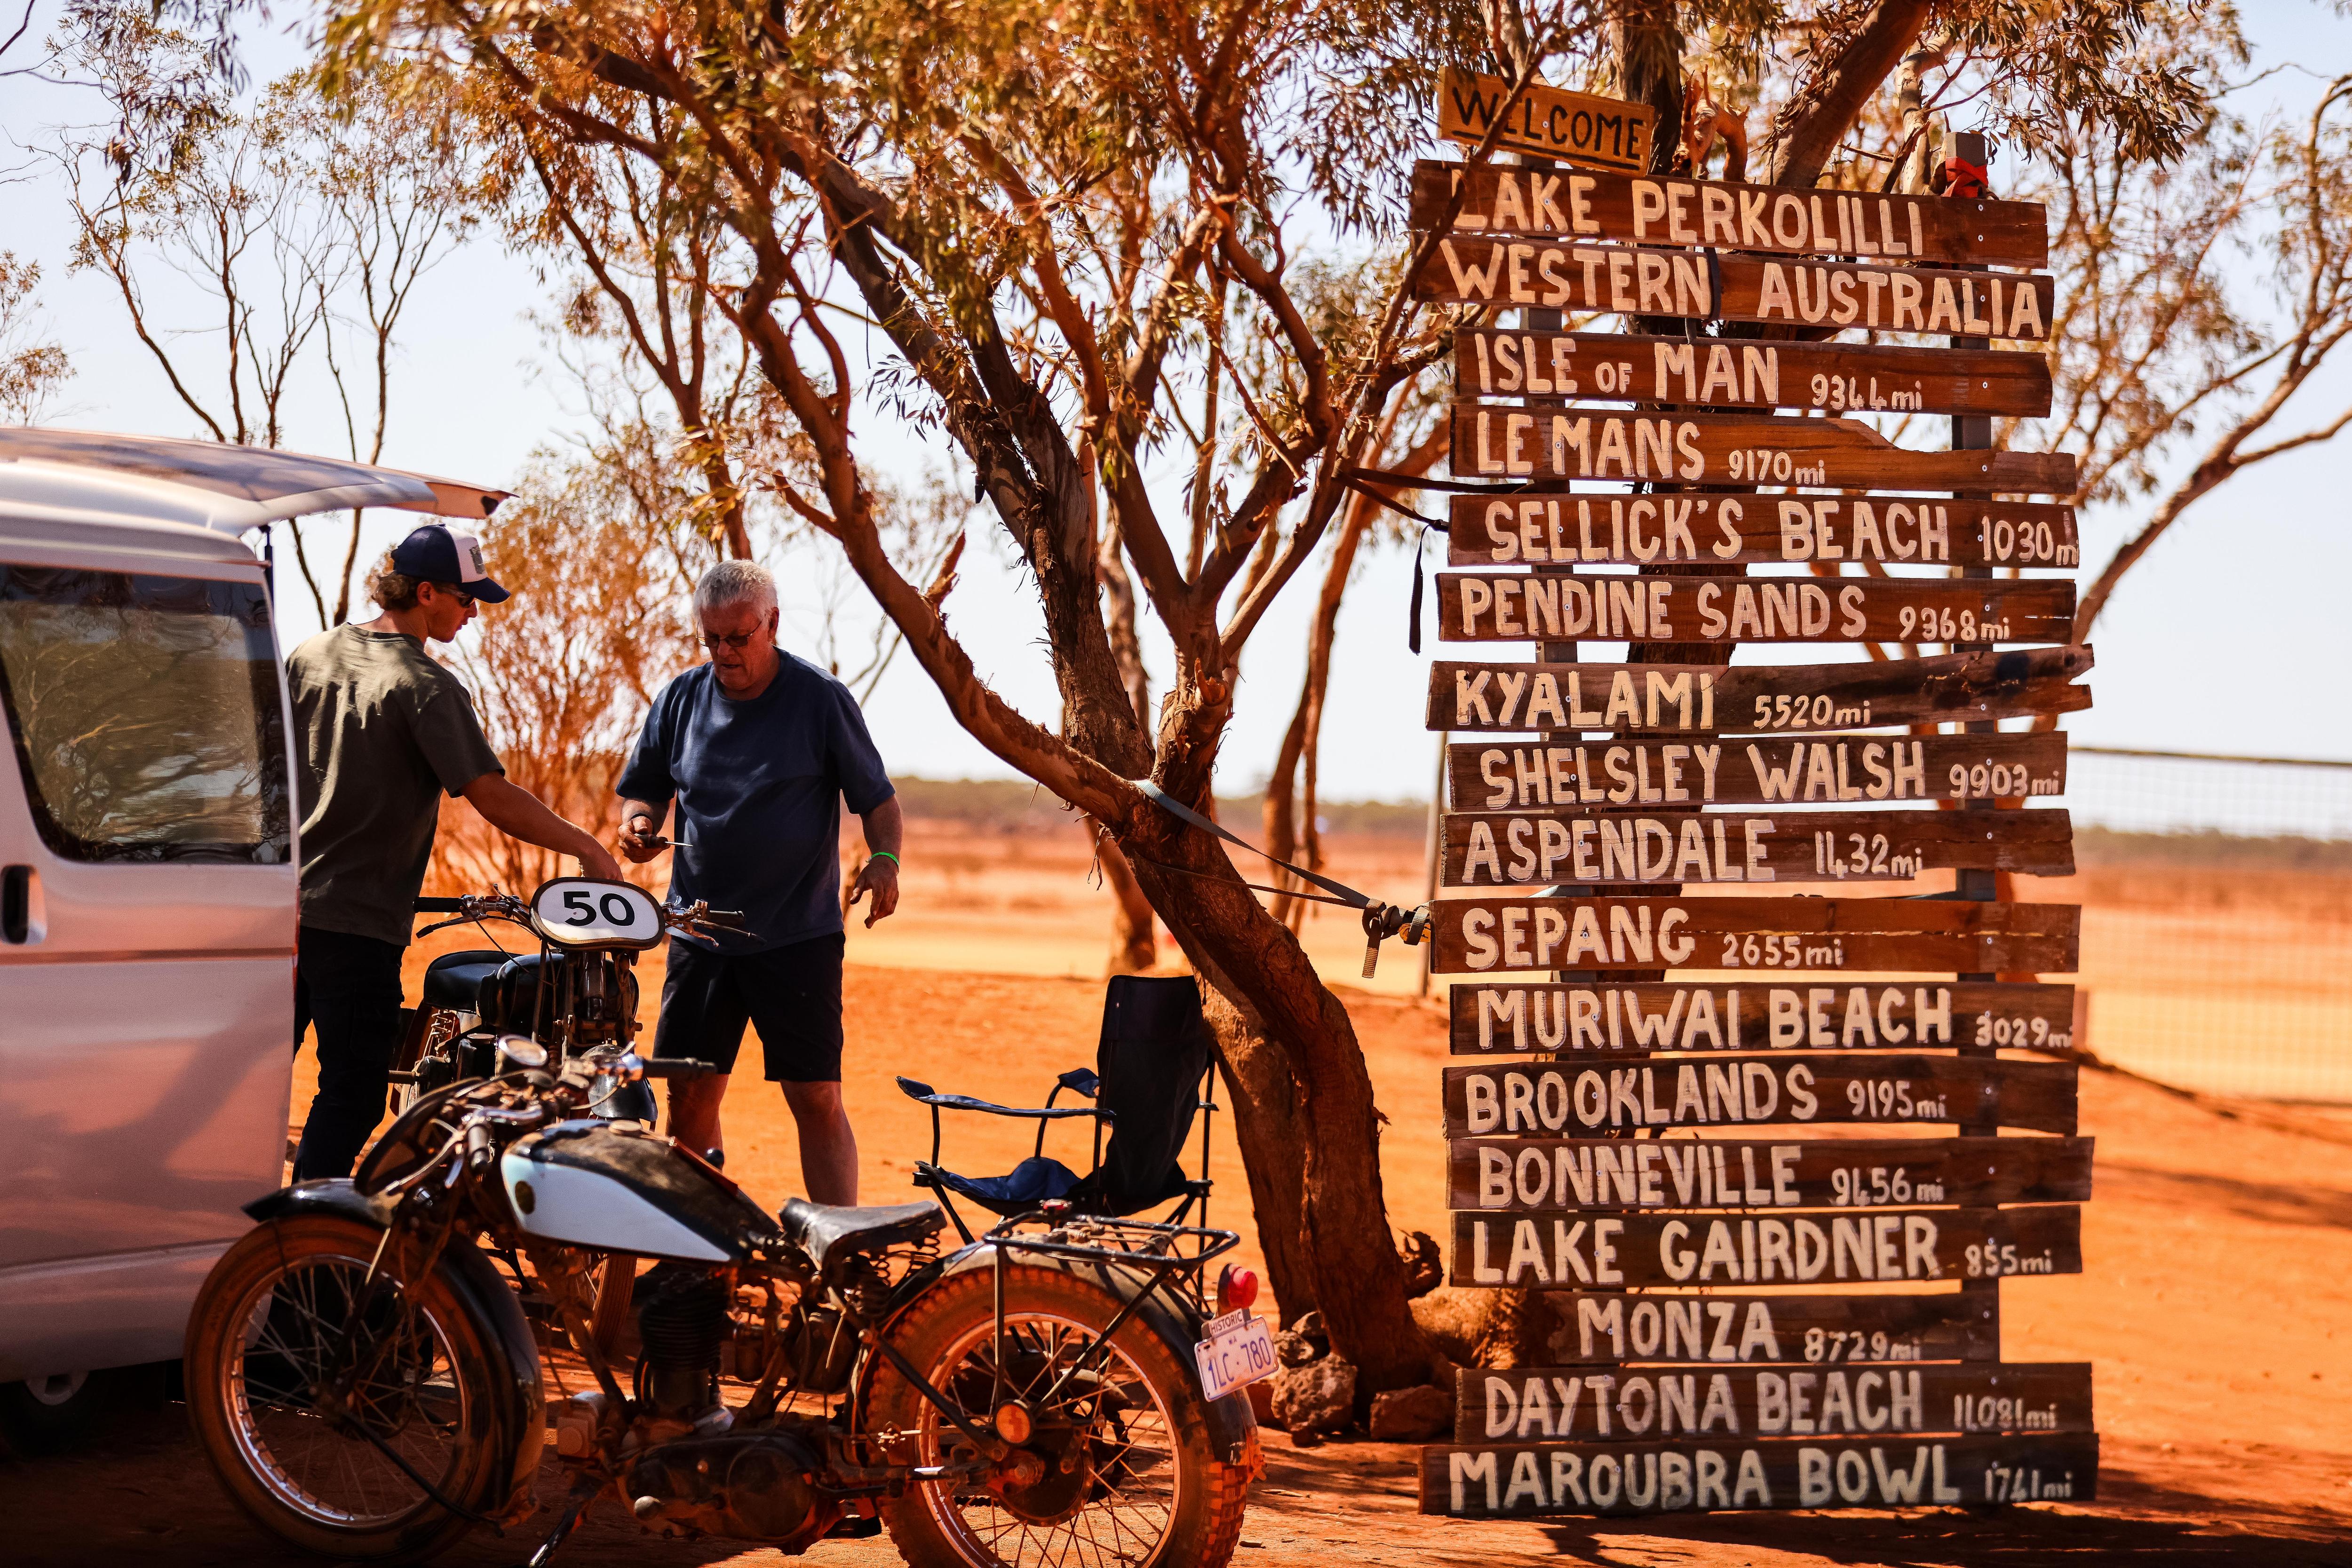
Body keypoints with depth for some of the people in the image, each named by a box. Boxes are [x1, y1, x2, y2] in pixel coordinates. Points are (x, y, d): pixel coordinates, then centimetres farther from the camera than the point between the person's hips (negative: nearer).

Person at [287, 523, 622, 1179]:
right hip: (359, 923, -7)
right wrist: (585, 845, -11)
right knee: (352, 1091, -1)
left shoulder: (311, 654, 8)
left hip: (282, 902, 8)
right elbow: (493, 796, -19)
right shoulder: (426, 685, -13)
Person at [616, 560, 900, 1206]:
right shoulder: (682, 698, 8)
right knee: (690, 1096, 5)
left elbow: (877, 796, 2)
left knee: (817, 1098, -6)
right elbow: (643, 787, 19)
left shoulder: (821, 699, -3)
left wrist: (883, 860, -17)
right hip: (700, 931, 4)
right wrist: (638, 821, -4)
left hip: (799, 935, -4)